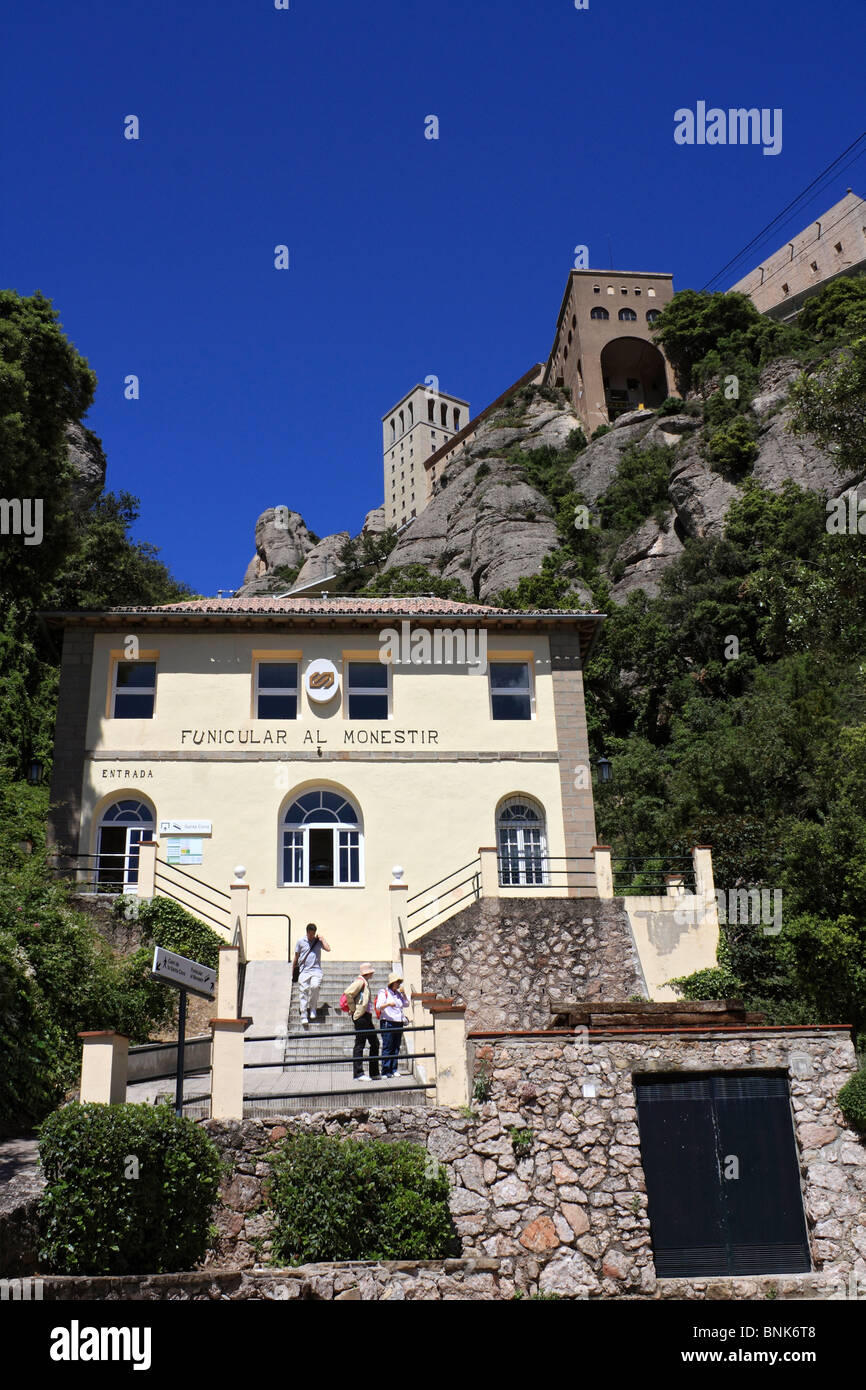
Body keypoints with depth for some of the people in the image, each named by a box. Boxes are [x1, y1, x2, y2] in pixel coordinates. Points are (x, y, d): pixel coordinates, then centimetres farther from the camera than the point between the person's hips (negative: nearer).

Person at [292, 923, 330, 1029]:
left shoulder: (318, 941, 8)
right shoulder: (301, 941, 7)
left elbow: (328, 949, -7)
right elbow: (296, 956, 15)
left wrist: (322, 938, -1)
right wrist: (293, 970, 16)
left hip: (316, 970, -1)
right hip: (304, 970, 1)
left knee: (315, 986, -25)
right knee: (303, 991, -8)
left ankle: (312, 1008, -3)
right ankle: (304, 1016, -6)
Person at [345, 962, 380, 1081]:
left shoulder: (365, 982, 19)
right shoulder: (360, 981, -11)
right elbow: (348, 993, -24)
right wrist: (353, 1009, -16)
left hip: (366, 1016, 10)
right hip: (360, 1016, -10)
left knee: (375, 1043, 11)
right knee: (359, 1044, -7)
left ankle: (374, 1073, 17)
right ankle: (358, 1074, -5)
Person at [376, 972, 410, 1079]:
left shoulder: (398, 993, 19)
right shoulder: (384, 992, -1)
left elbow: (406, 1005, 21)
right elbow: (378, 1007, -12)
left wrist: (403, 994, 9)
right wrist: (388, 1004, -30)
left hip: (399, 1023, 7)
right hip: (388, 1023, -7)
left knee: (396, 1047, 6)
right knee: (387, 1047, -8)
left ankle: (393, 1070, 11)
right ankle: (385, 1072, -7)